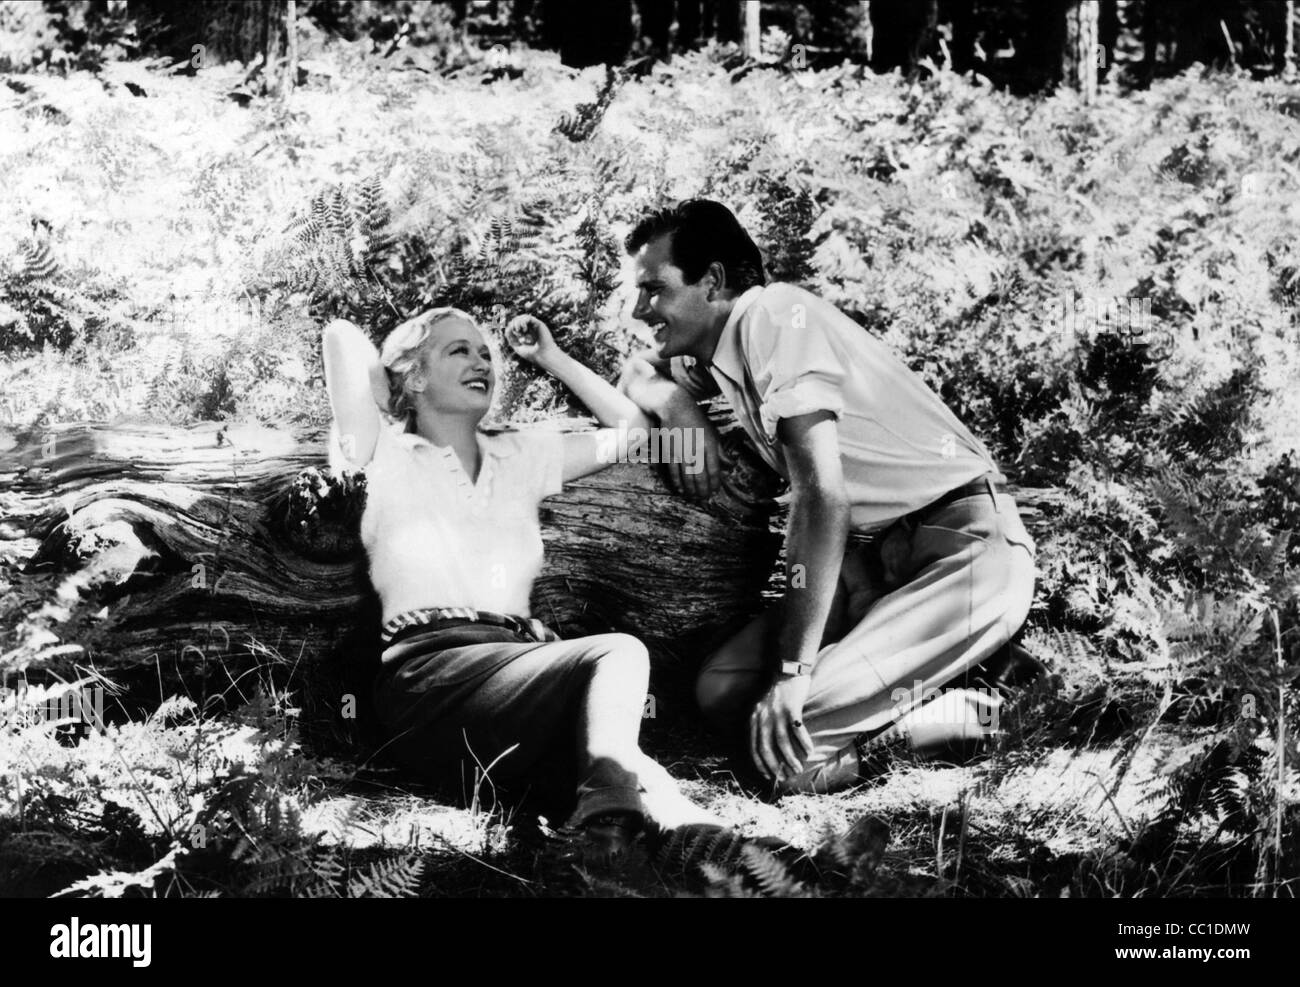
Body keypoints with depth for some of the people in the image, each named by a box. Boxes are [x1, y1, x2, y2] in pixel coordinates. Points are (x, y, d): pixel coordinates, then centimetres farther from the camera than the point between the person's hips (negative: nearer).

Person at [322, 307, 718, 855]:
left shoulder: (520, 456, 25)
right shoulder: (387, 458, 9)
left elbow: (632, 430, 27)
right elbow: (343, 336, -3)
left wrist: (552, 357, 27)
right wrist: (386, 405, 15)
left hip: (518, 661, 5)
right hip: (428, 672, -5)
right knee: (617, 652, -29)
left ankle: (611, 794, -56)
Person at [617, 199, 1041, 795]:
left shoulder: (774, 316, -16)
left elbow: (824, 498, -23)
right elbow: (637, 373, 32)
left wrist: (794, 669, -23)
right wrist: (682, 414, 6)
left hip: (965, 546, -10)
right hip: (877, 556, 10)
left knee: (784, 751, -21)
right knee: (720, 692, -2)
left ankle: (986, 712, -3)